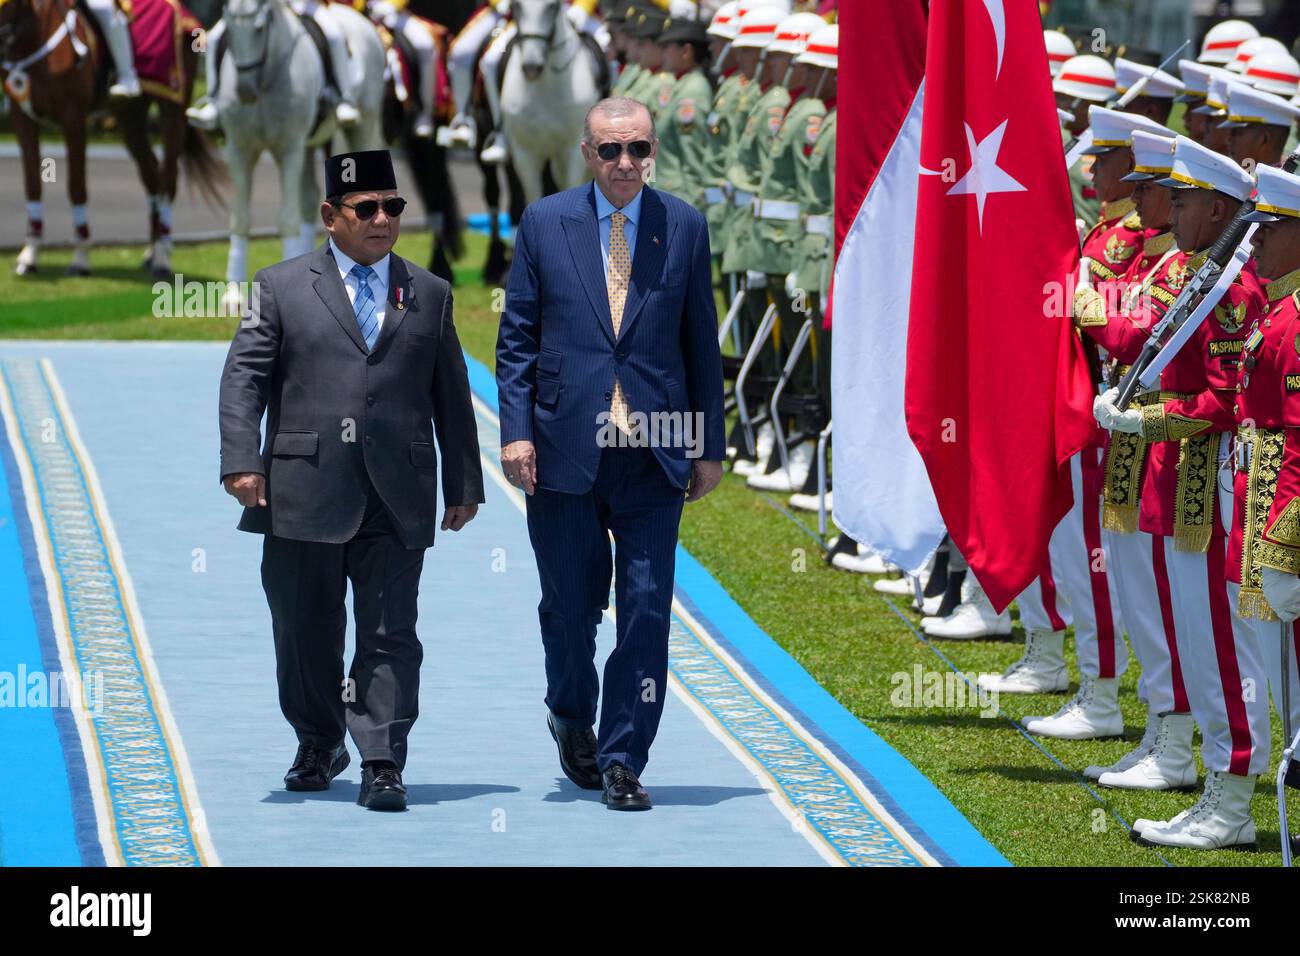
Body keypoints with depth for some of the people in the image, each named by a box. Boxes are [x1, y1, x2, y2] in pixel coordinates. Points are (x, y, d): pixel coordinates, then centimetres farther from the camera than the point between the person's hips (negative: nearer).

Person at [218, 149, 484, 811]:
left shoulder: (430, 295, 13)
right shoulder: (281, 287, 7)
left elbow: (451, 397, 15)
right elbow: (244, 378, 1)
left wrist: (464, 484, 12)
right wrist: (242, 461, -12)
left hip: (397, 501, 1)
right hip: (304, 495, 0)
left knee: (390, 634, -5)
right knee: (306, 631, 9)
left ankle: (382, 765, -4)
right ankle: (318, 745, 27)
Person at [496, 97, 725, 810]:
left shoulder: (684, 227, 6)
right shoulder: (544, 223, 4)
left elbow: (701, 342, 9)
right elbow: (517, 337, 4)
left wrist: (708, 446, 6)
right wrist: (516, 431, -6)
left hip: (653, 454, 0)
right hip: (566, 449, 0)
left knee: (646, 610, -4)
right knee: (570, 606, 8)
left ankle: (621, 760, 3)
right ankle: (572, 716, 36)